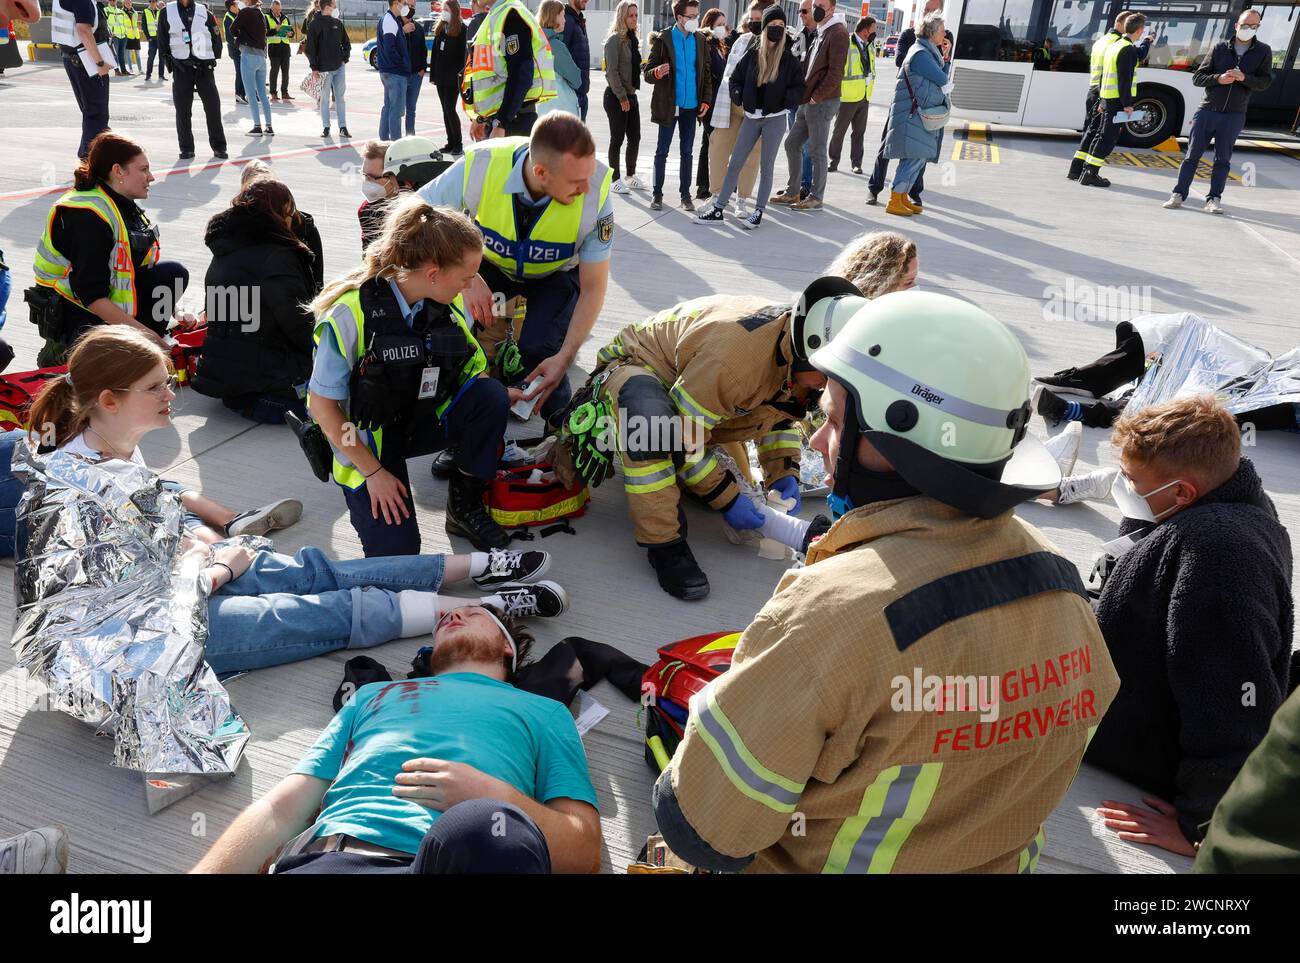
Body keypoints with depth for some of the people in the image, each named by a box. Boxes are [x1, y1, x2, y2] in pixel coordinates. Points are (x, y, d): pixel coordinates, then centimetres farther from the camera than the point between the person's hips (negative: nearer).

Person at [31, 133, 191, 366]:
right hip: (74, 312, -8)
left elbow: (143, 267, 10)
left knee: (174, 273, -9)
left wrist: (173, 310, 0)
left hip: (113, 295, 9)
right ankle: (63, 349, 1)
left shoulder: (123, 205, 4)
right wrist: (142, 330, -26)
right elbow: (91, 295, -26)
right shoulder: (88, 217, -23)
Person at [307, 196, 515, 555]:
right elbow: (322, 404, -18)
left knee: (491, 396, -26)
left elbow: (471, 371, 5)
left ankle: (465, 505, -7)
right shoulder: (352, 312, -25)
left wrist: (511, 397, -13)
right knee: (395, 550, -20)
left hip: (425, 420, 5)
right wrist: (373, 472, -17)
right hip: (369, 436, -5)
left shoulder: (451, 304, -8)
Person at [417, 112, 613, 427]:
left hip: (556, 274, -1)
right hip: (489, 264, 1)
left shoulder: (595, 191, -34)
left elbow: (593, 287, -23)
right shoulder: (479, 166, -35)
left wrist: (565, 356, -31)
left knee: (538, 351, -27)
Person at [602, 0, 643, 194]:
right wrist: (622, 96, -17)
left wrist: (631, 94, 11)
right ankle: (615, 180, 6)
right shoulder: (615, 39, -10)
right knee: (618, 138, -2)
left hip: (630, 95, 8)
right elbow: (612, 71, -16)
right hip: (616, 96, -8)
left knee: (635, 137, 9)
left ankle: (630, 176, 21)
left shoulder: (632, 39, 15)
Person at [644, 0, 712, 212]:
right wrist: (657, 73, -29)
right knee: (662, 151, 3)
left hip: (691, 106, 3)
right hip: (668, 105, -3)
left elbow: (706, 74, 11)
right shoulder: (663, 39, -5)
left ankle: (685, 194, 15)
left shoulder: (699, 41, 5)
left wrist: (706, 100, 0)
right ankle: (657, 193, 12)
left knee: (687, 152, 8)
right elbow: (648, 73, -6)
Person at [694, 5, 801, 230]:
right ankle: (718, 208, 7)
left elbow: (799, 89, 1)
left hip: (775, 118, -2)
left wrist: (784, 99, -17)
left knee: (766, 165, 2)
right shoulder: (752, 53, 2)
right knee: (735, 163, 2)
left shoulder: (789, 59, -1)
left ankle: (759, 212, 9)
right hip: (751, 117, 2)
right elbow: (736, 79, 9)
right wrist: (738, 95, -10)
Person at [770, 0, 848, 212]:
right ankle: (792, 192, 22)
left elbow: (836, 72, -19)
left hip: (822, 102, -9)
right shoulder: (821, 33, 17)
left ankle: (815, 198, 5)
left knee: (816, 151, -3)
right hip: (808, 101, 9)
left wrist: (816, 96, -16)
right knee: (792, 144, 13)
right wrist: (804, 94, 10)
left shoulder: (838, 34, -11)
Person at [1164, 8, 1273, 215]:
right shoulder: (1220, 48, 3)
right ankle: (1178, 194, 5)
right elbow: (1197, 77, 2)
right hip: (1207, 111, 0)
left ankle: (1214, 199, 7)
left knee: (1223, 159, 3)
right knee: (1192, 155, 0)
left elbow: (1265, 82, 0)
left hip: (1234, 116, 0)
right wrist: (1218, 79, -16)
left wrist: (1244, 78, -18)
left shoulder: (1263, 52, 4)